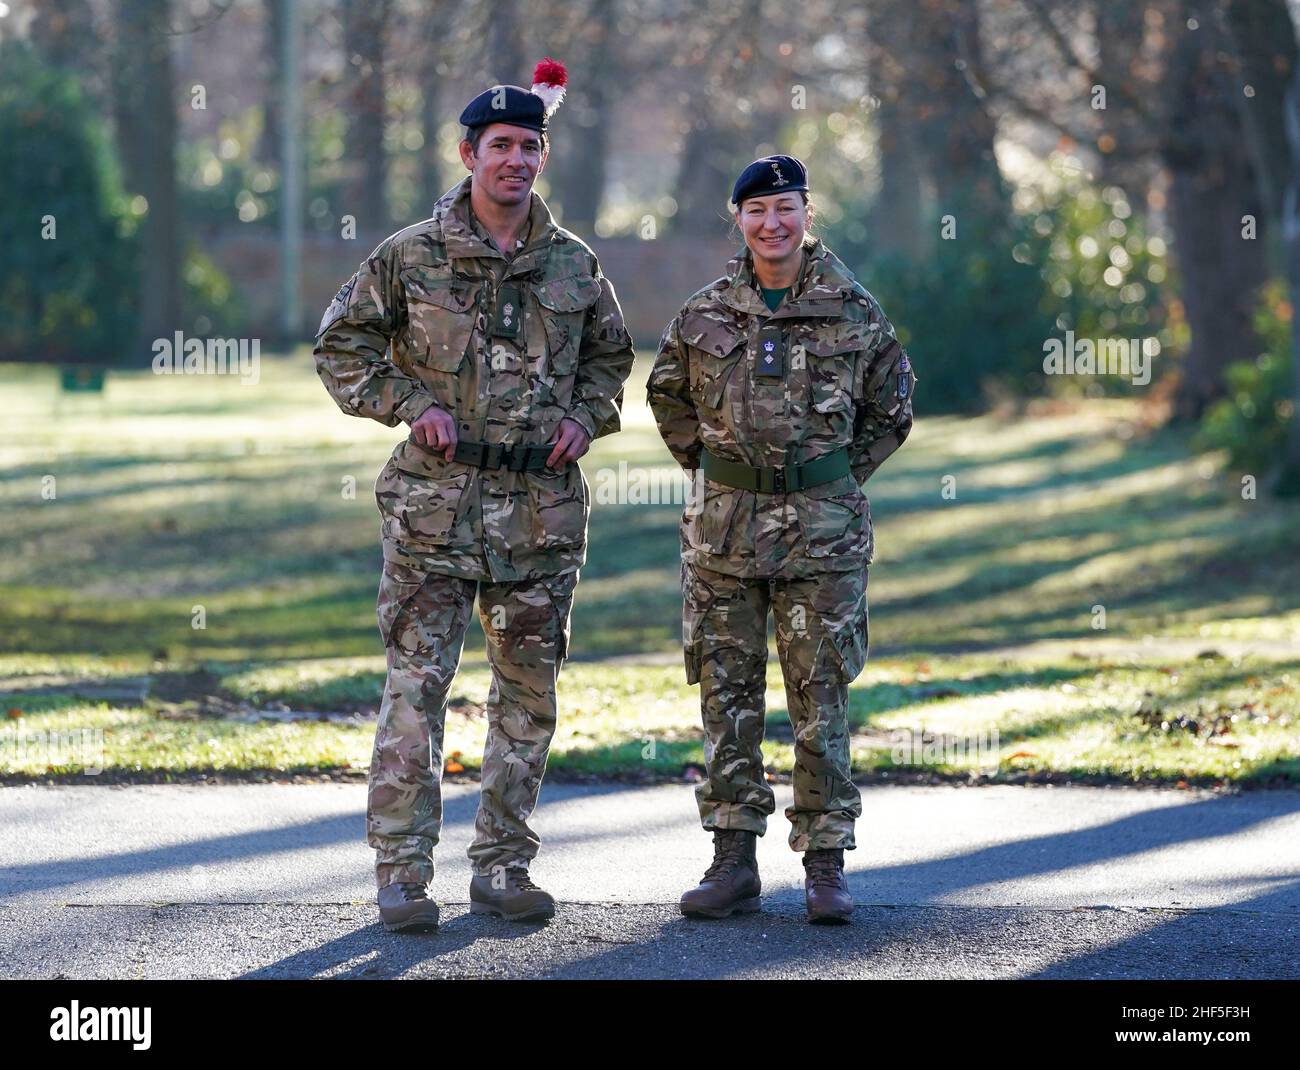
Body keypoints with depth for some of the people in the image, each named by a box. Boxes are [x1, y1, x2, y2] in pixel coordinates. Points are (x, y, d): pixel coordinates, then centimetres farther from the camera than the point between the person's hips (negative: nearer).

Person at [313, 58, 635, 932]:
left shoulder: (575, 265, 9)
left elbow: (611, 356, 22)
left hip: (543, 507, 3)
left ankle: (503, 867, 17)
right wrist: (409, 404, -7)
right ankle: (403, 873, -1)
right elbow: (341, 344, 6)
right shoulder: (412, 256, 0)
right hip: (437, 500, -3)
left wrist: (586, 417, 4)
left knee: (529, 693, 7)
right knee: (416, 687, -6)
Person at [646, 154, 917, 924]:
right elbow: (668, 394, 19)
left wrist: (838, 481, 6)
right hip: (724, 526, 2)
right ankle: (735, 862, 11)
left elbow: (892, 407, 11)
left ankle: (827, 866, 5)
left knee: (822, 696, 0)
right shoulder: (706, 314, 4)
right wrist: (708, 467, 11)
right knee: (727, 692, 5)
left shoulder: (854, 312, -1)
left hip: (824, 528, -2)